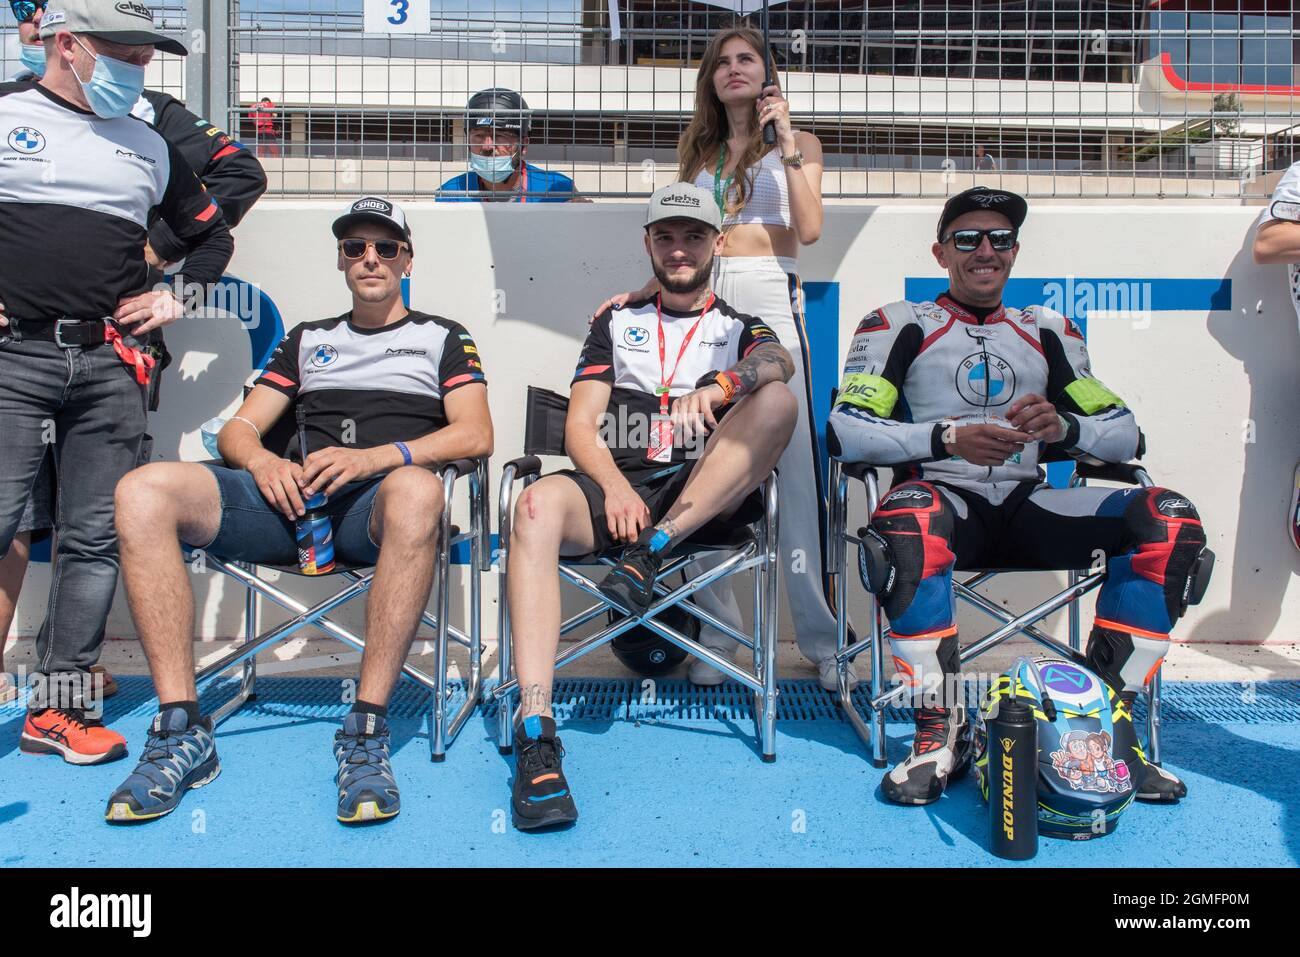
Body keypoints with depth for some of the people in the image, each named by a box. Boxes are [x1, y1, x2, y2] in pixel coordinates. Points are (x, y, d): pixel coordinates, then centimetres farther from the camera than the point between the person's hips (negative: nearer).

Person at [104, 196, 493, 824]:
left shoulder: (443, 338, 21)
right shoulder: (307, 340, 30)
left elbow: (476, 434, 3)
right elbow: (238, 429, 22)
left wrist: (374, 457, -12)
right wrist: (262, 459, -4)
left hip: (375, 506, -3)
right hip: (293, 499, 4)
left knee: (417, 490, -42)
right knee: (143, 490, -22)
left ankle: (365, 733, -36)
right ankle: (181, 730, -22)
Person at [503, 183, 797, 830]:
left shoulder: (741, 328, 20)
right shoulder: (617, 324, 22)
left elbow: (778, 363, -7)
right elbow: (580, 426, 10)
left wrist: (716, 388, -30)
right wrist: (615, 487, -12)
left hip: (706, 497, 0)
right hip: (618, 486, 1)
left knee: (777, 402, -24)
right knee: (539, 504, -32)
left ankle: (649, 554, -30)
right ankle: (534, 733, -39)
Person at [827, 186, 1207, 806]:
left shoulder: (1049, 333, 20)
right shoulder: (900, 326, 9)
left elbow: (1125, 435, 12)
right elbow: (844, 431, -6)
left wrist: (1063, 426, -11)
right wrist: (947, 437, -20)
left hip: (1027, 508, 4)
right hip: (942, 499, -3)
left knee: (1169, 519, -19)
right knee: (908, 518, -38)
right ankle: (940, 731, -24)